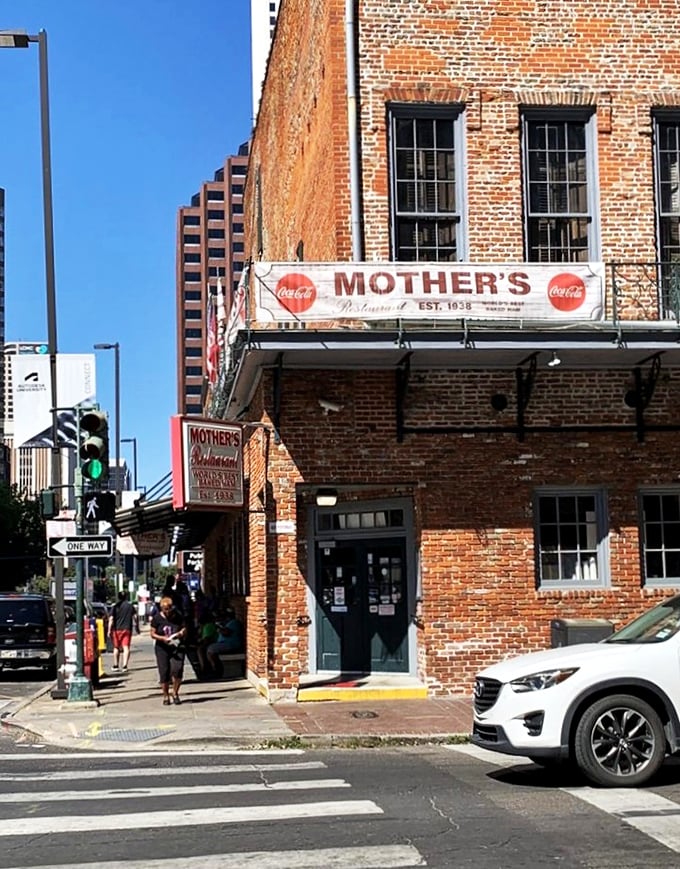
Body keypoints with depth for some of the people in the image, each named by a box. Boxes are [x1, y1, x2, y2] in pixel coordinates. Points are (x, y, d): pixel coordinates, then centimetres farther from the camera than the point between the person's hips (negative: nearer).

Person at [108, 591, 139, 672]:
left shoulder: (115, 606, -1)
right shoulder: (130, 606, 4)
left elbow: (111, 619, -8)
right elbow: (135, 617, 4)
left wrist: (109, 630, -8)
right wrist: (137, 627, 14)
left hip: (117, 629, 0)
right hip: (127, 629, 0)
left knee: (116, 647, 14)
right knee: (126, 647, -4)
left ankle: (115, 665, 22)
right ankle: (124, 665, -17)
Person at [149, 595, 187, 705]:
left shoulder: (178, 616, 3)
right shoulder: (157, 618, -1)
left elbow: (184, 630, 10)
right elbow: (153, 634, 0)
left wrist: (181, 633, -13)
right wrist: (163, 638, -17)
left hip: (177, 647, 0)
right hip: (162, 648, 0)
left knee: (177, 669, -16)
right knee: (164, 673, -1)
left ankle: (175, 693, 4)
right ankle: (166, 696, 14)